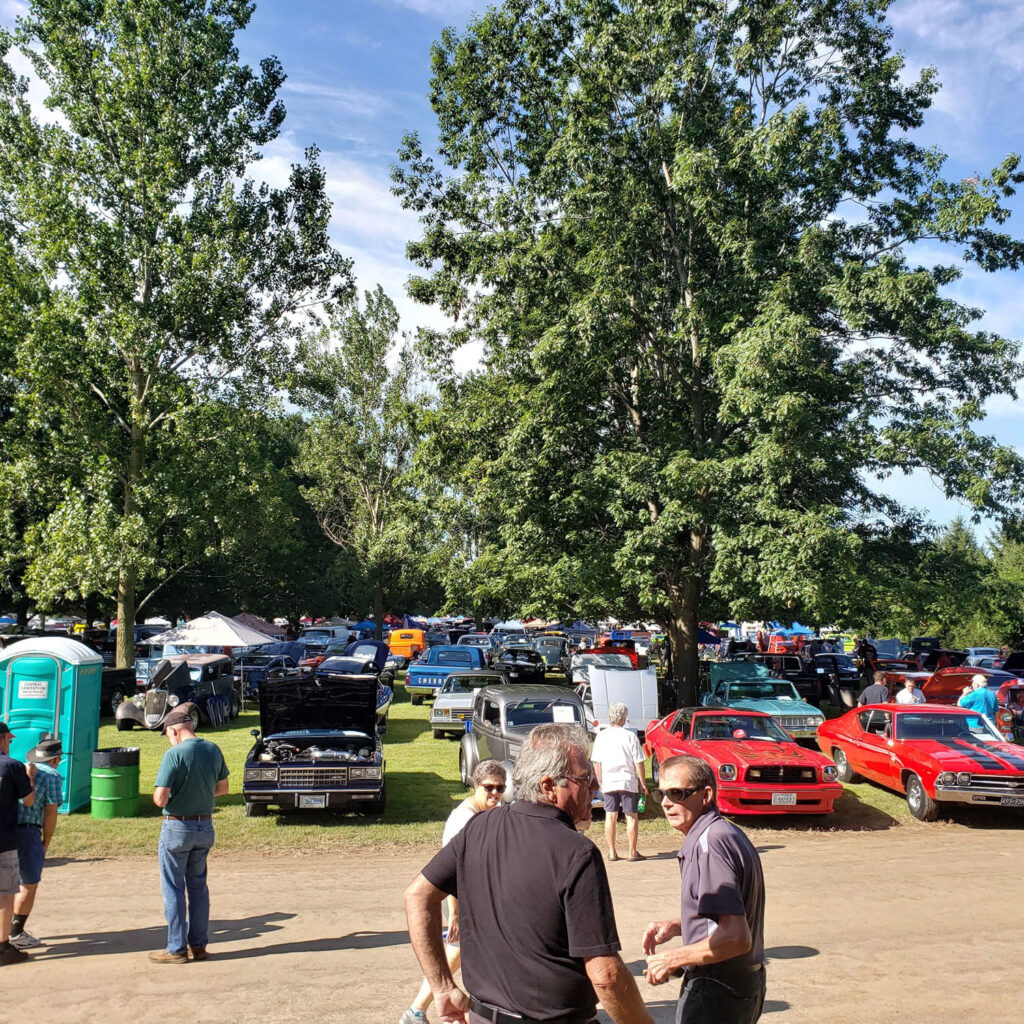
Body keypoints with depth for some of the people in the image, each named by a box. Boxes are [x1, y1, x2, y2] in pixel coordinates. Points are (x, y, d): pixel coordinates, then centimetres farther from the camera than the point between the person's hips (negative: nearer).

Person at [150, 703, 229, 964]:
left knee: (173, 889, 7)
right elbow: (222, 788, 12)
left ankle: (176, 949, 14)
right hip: (205, 827, 6)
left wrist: (158, 794, 1)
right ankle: (198, 945, 22)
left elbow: (160, 799, -21)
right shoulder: (213, 750, 1)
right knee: (198, 886, 16)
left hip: (177, 828, -6)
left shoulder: (174, 754, -18)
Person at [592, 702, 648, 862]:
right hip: (628, 782, -3)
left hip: (608, 783, 3)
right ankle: (632, 852, 11)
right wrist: (643, 783, 1)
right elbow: (638, 763, -8)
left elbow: (596, 762, 3)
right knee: (632, 816, 7)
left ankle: (612, 852, 14)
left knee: (610, 816, 10)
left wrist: (600, 782, 13)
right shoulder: (630, 736, -9)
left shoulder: (601, 736, -1)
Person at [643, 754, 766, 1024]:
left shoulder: (710, 843, -24)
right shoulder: (727, 834, 8)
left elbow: (736, 938, -29)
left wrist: (673, 959, -18)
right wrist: (674, 926, 7)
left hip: (716, 992, -10)